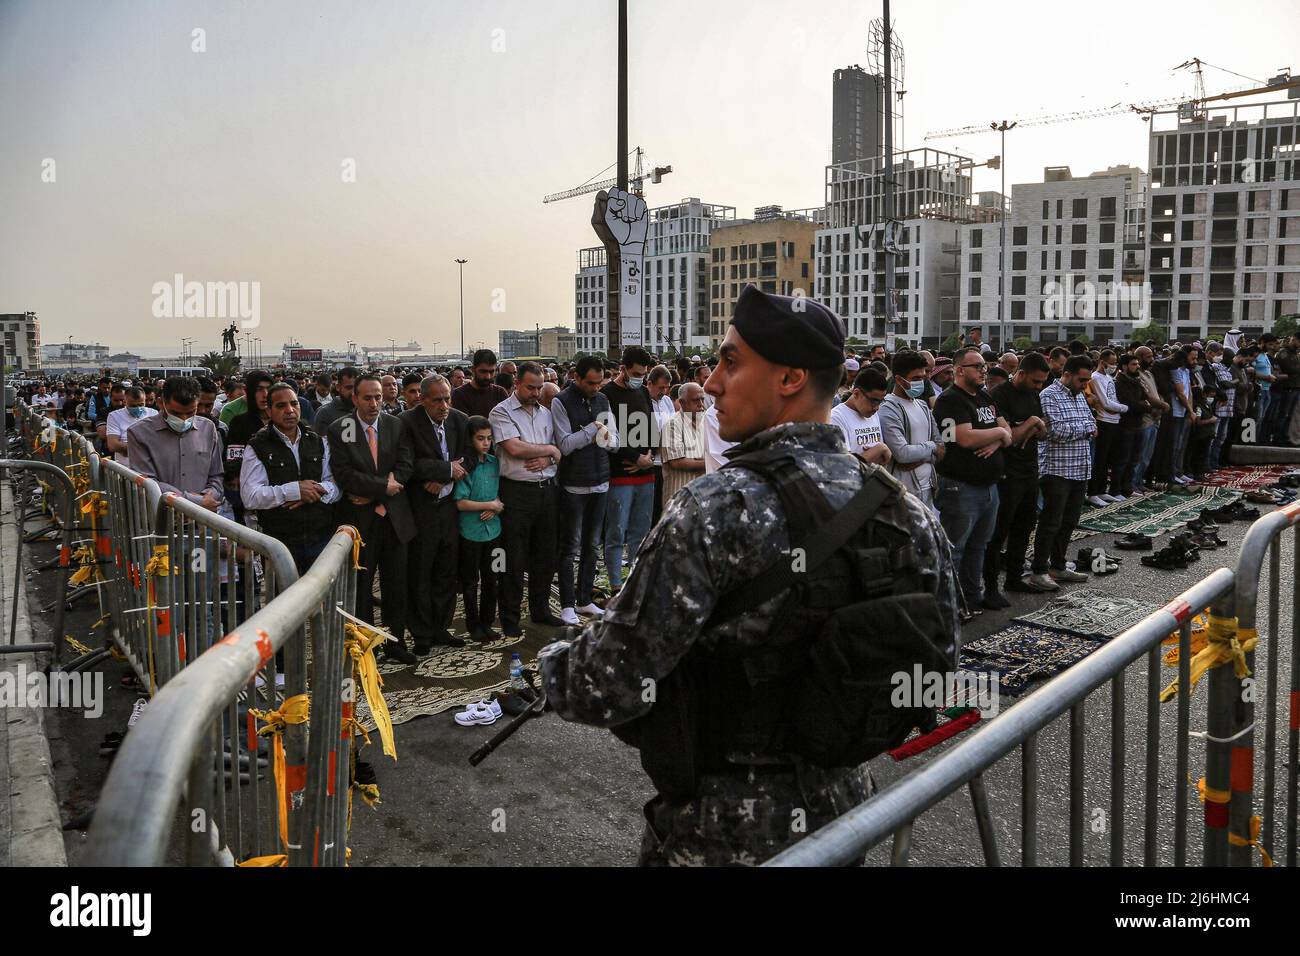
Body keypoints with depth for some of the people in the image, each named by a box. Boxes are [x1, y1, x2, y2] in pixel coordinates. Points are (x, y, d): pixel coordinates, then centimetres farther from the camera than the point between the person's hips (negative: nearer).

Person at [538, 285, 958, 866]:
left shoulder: (718, 508, -25)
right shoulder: (901, 510, -5)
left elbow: (607, 689, -25)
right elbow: (937, 641, 7)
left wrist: (555, 660, -3)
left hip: (724, 832, -6)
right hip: (842, 806, 6)